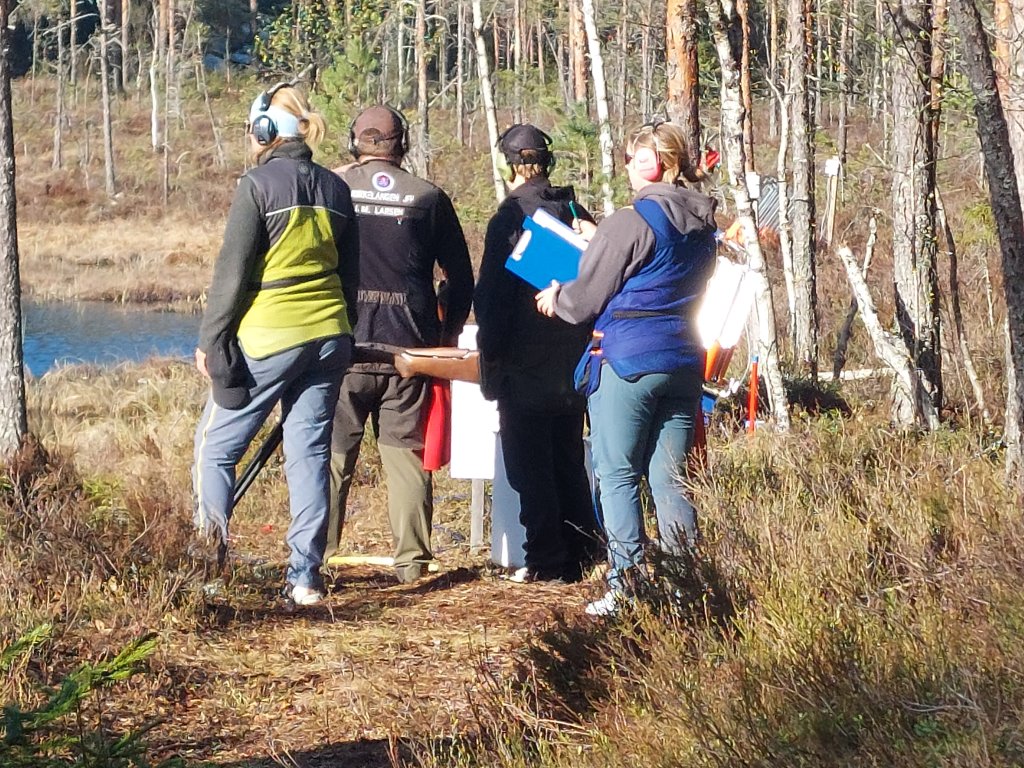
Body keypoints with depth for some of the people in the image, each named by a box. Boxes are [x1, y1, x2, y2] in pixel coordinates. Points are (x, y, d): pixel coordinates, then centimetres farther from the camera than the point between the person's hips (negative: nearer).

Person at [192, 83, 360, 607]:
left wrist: (210, 339, -3)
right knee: (310, 454, 7)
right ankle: (306, 577, 5)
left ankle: (209, 560, -3)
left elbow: (232, 271, -10)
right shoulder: (335, 189, 9)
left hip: (266, 338, -6)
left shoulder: (259, 184, -9)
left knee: (215, 449, 5)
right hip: (328, 337, 6)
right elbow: (351, 274, 14)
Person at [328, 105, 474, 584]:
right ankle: (411, 559, 7)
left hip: (342, 347, -1)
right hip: (409, 348, 1)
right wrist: (448, 333, 23)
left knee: (331, 455, 5)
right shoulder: (429, 198, 4)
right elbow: (462, 277, 9)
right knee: (407, 455, 7)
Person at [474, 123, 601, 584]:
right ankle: (582, 555, 16)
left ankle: (546, 562, -2)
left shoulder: (510, 217, -12)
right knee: (569, 463, 14)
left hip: (525, 366, -6)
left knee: (530, 468, -1)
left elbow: (491, 295, -13)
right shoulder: (575, 212, 7)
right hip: (573, 364, 6)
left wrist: (490, 354, -5)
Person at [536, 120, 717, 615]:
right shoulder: (703, 225, 10)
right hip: (684, 361, 7)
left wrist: (554, 297, 14)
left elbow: (585, 299, -9)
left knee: (618, 474, 0)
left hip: (627, 360, -7)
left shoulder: (630, 222, -13)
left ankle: (627, 584, -4)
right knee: (670, 478, 9)